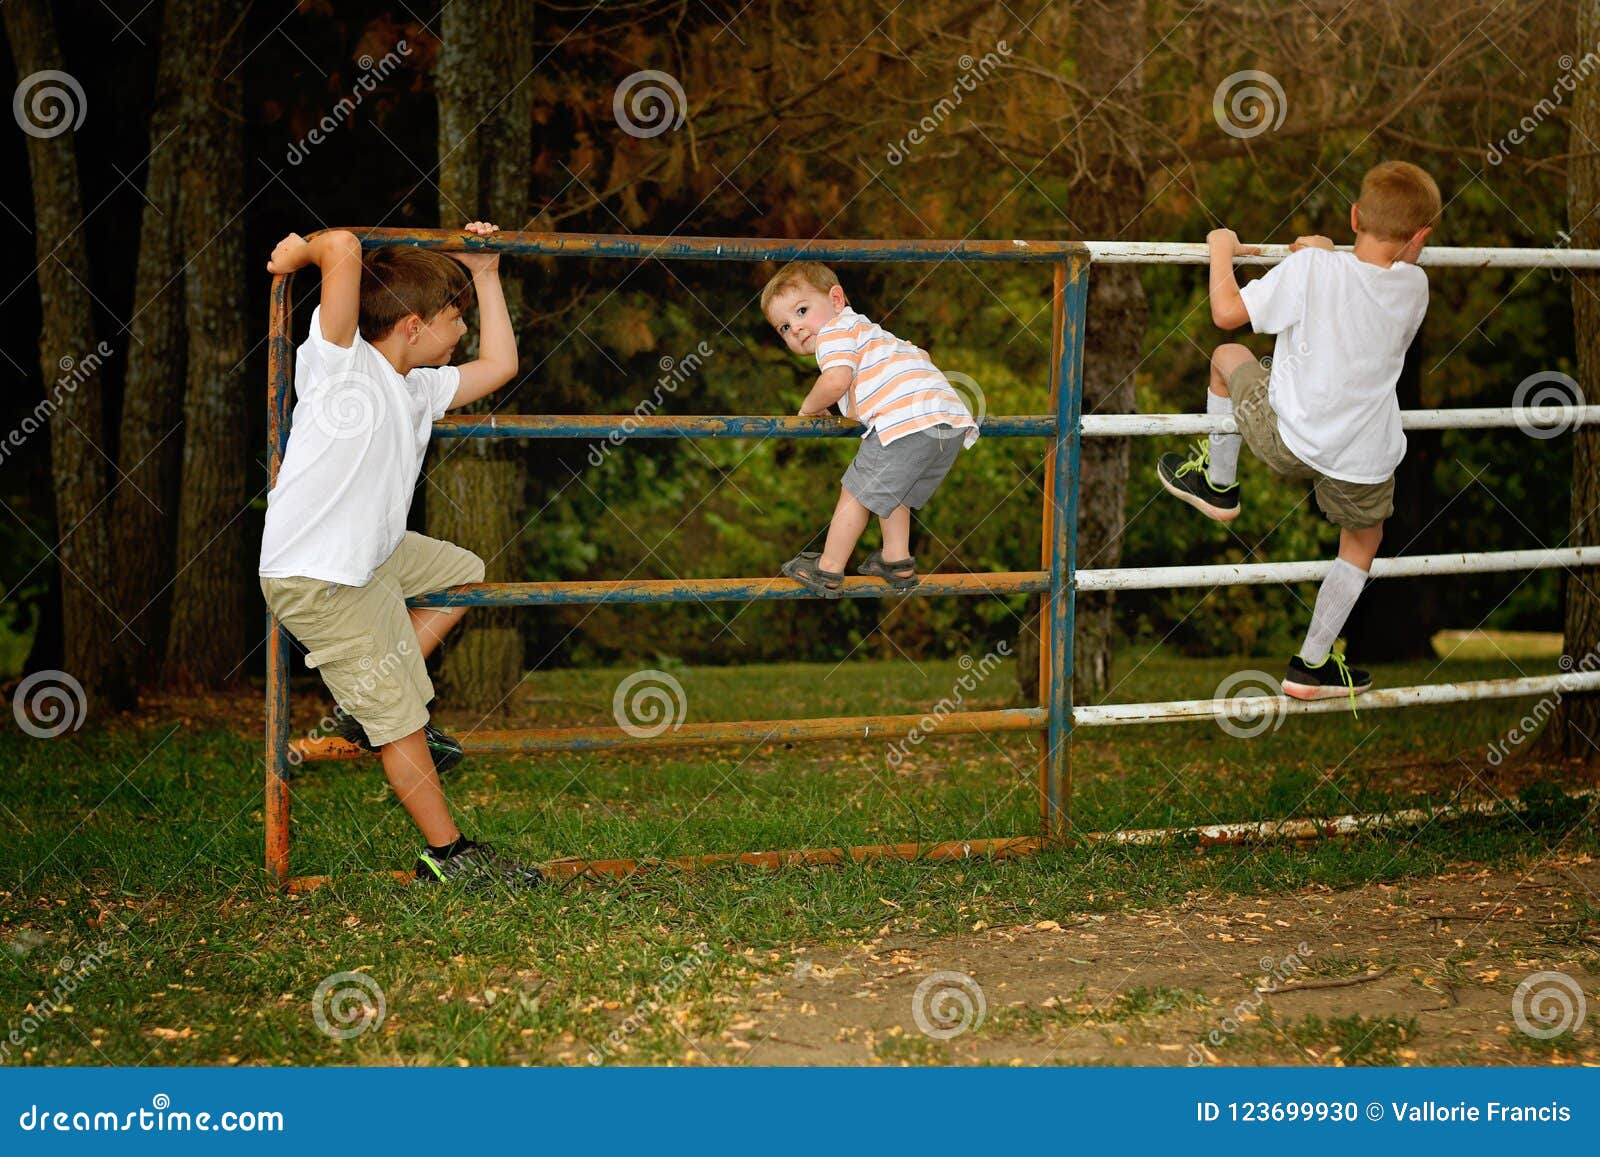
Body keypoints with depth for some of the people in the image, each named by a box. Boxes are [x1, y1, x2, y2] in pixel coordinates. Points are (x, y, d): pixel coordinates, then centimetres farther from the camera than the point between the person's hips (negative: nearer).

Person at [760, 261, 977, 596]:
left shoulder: (835, 330, 5)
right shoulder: (866, 330, 35)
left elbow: (836, 381, -11)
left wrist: (810, 407, 8)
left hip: (907, 419, -9)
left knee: (856, 492, 3)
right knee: (889, 488, 28)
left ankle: (828, 571, 11)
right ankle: (897, 561, 30)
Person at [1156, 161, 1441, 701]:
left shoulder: (1310, 268, -16)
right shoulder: (1414, 286, -4)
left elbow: (1228, 311, -12)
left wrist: (1222, 250, 4)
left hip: (1289, 437, -2)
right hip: (1366, 456, 2)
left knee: (1229, 354, 25)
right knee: (1361, 545, 27)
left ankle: (1218, 482, 39)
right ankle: (1313, 663, 31)